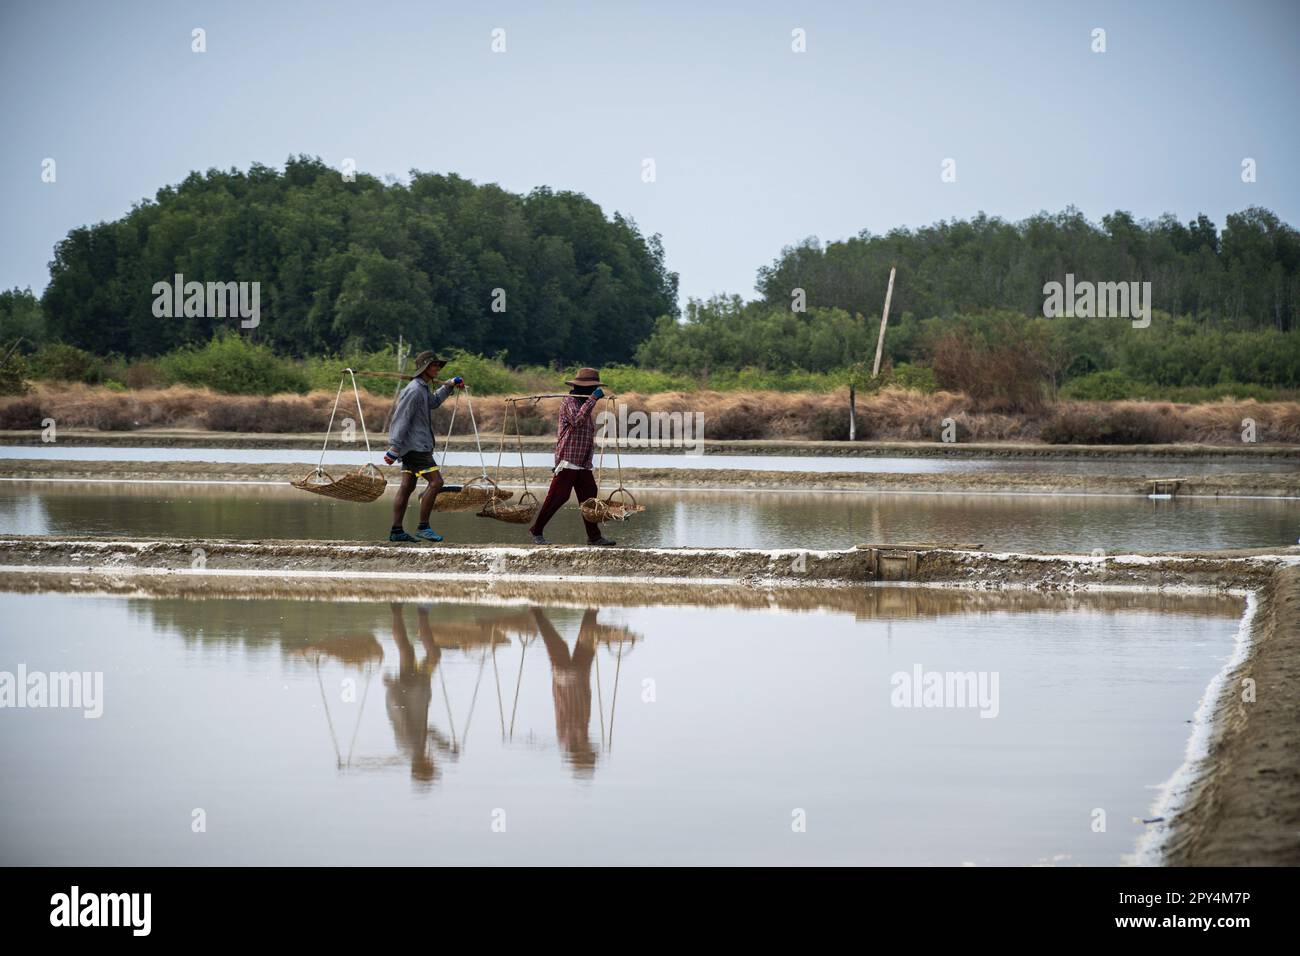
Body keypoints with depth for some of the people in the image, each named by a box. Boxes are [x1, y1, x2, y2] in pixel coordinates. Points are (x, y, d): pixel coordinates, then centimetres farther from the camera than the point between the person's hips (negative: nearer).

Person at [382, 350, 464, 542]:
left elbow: (433, 402, 40)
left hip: (416, 445, 10)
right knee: (435, 482, -13)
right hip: (415, 446, -10)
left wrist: (448, 386, 31)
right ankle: (423, 527, -12)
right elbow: (401, 419, -20)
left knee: (407, 486, 7)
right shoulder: (414, 390, -15)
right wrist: (394, 448, -25)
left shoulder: (422, 388, 17)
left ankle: (396, 531, 6)